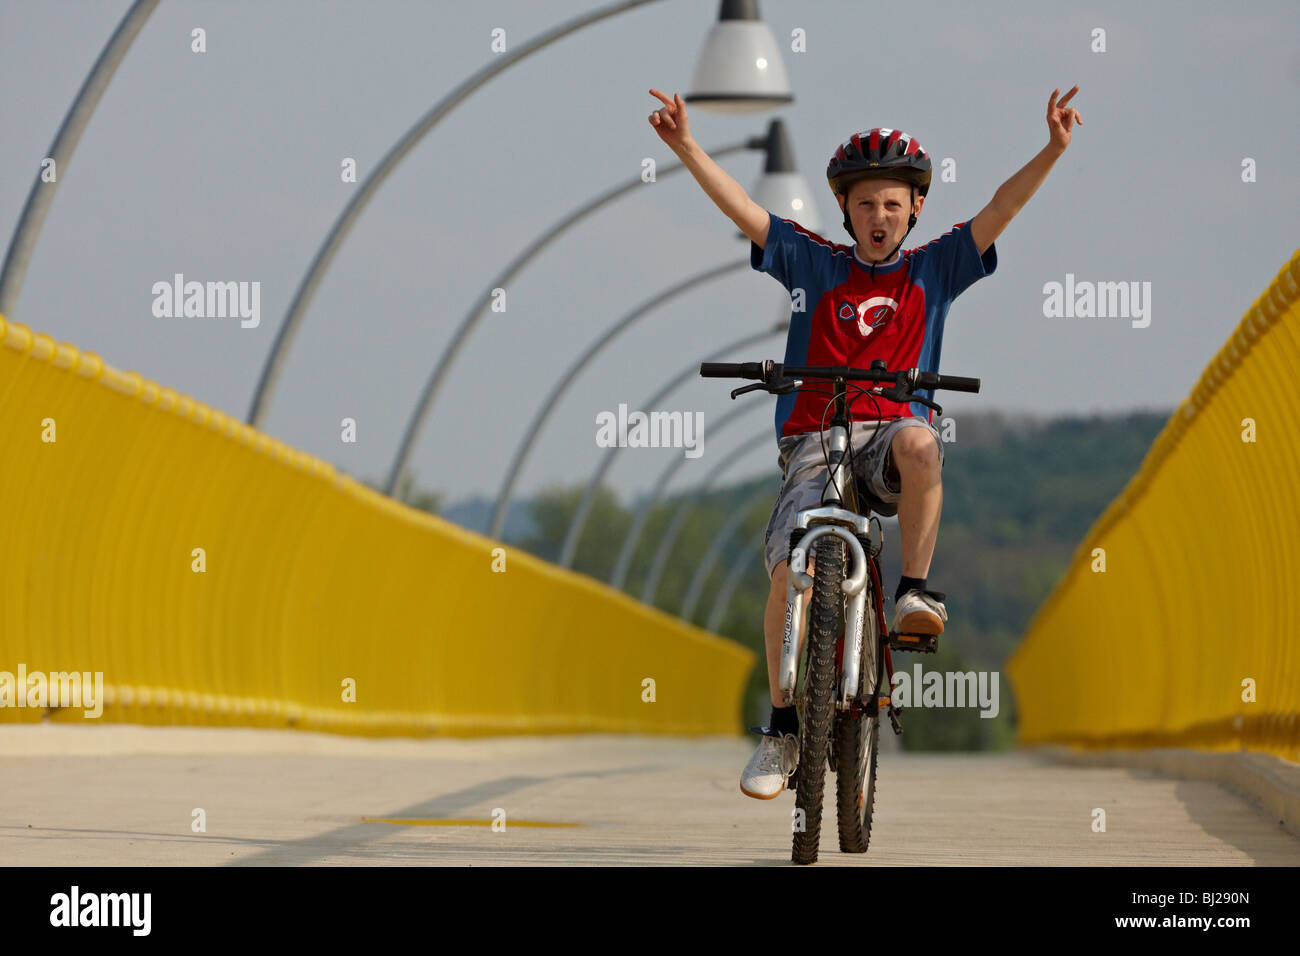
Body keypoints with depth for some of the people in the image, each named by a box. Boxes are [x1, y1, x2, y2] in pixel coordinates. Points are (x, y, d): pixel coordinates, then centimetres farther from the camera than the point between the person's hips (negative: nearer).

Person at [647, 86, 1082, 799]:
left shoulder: (934, 269, 11)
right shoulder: (815, 264, 11)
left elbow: (999, 211, 1)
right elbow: (741, 209, 2)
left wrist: (1053, 150, -13)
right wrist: (686, 147, -11)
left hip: (889, 427, 0)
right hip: (813, 438, 0)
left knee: (918, 443, -38)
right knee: (789, 571, -19)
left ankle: (916, 590, -21)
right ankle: (782, 727, -4)